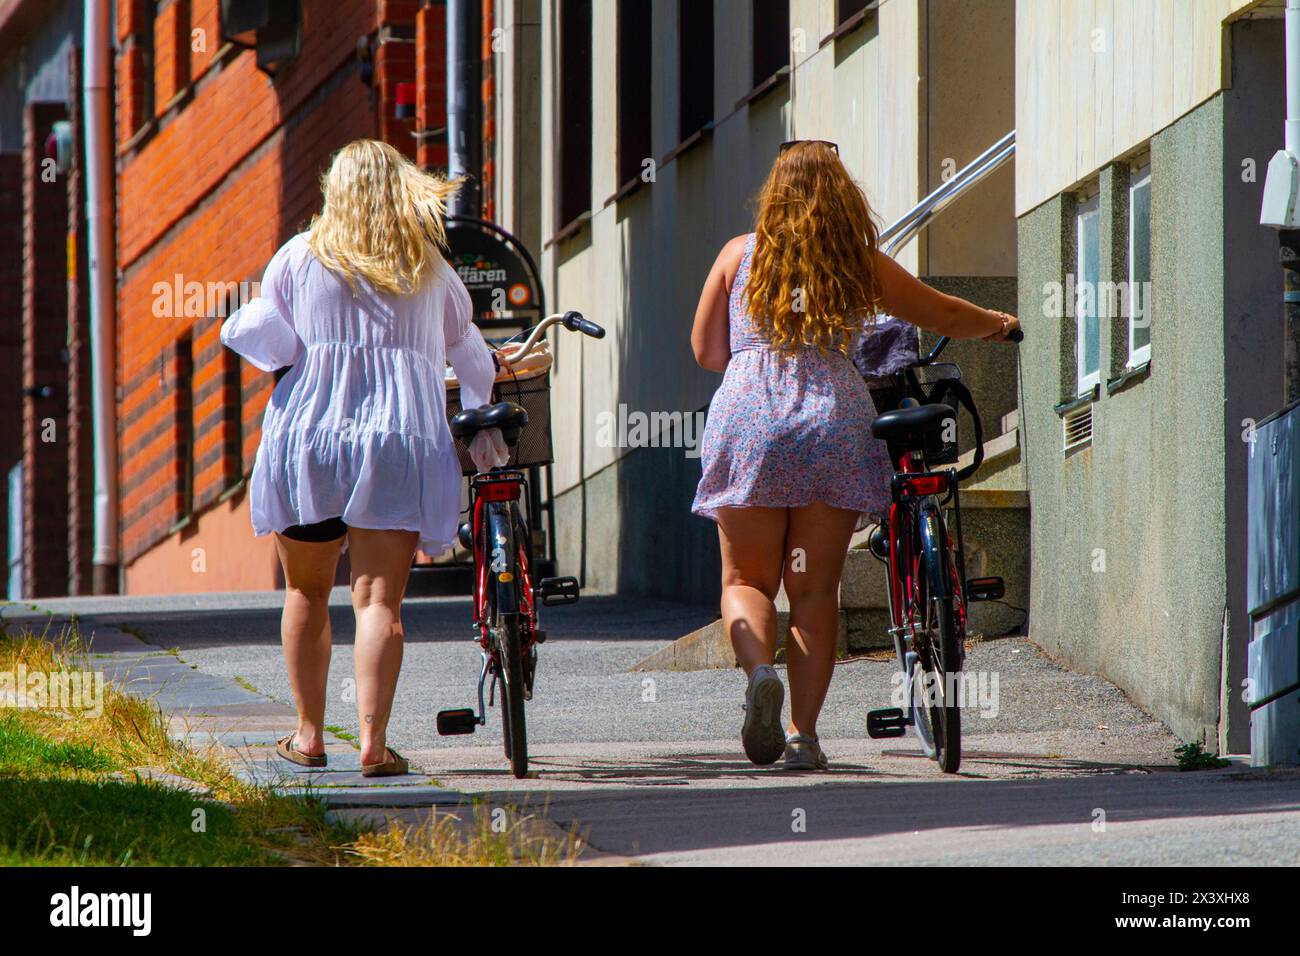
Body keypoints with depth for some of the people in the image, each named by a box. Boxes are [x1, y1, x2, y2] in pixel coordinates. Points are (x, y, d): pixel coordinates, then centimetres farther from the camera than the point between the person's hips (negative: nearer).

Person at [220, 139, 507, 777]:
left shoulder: (301, 257, 3)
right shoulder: (430, 269, 9)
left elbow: (265, 338, -6)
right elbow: (470, 355, 21)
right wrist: (479, 424, 39)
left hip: (309, 433, 0)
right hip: (401, 438, 0)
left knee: (307, 593, 14)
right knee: (379, 598, -4)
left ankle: (309, 735, 20)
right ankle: (373, 740, -15)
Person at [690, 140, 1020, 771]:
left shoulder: (740, 255, 9)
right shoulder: (862, 266, 9)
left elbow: (705, 350, 15)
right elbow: (947, 317, 22)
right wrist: (997, 324, 43)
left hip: (748, 421, 0)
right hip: (835, 420, 0)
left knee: (745, 579, 8)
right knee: (815, 588, 6)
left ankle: (759, 670, -22)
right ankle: (803, 731, -1)